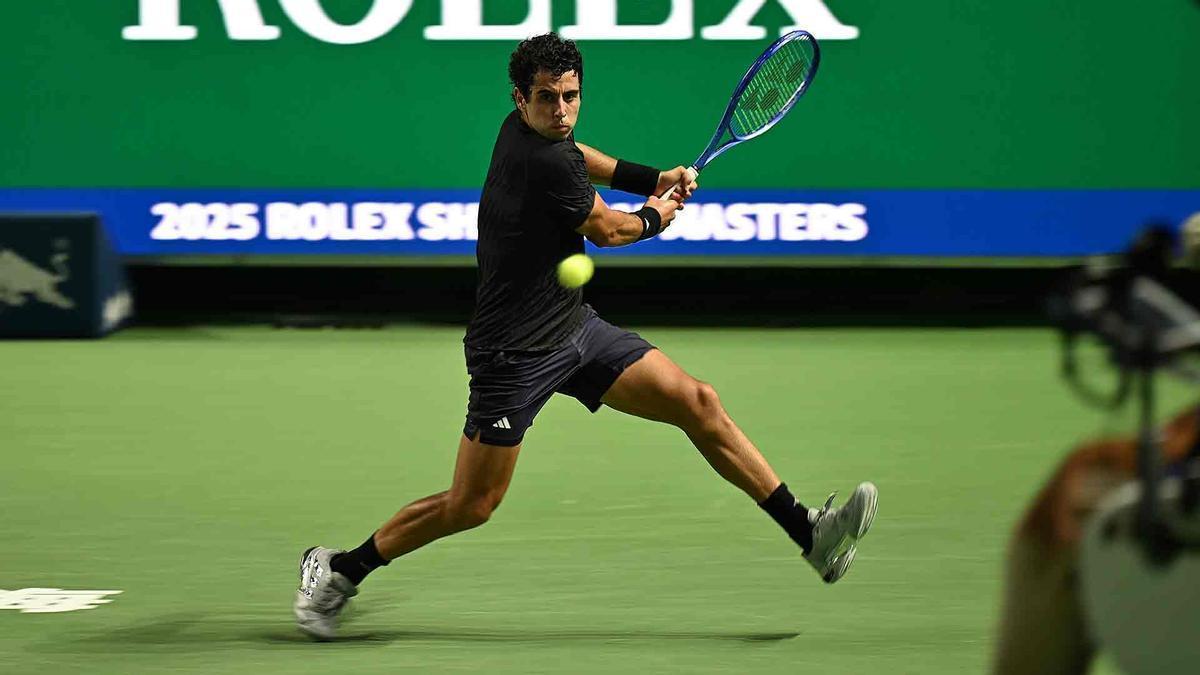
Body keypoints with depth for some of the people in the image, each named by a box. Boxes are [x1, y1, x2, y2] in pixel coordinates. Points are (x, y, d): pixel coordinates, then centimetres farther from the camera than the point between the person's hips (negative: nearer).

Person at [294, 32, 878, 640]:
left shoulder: (520, 132, 2)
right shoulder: (547, 164, -25)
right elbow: (608, 231, -6)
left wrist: (653, 179, 19)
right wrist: (657, 215, 15)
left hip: (577, 328, 9)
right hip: (515, 354, -9)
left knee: (697, 402, -3)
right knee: (471, 506, -2)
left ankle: (809, 534, -3)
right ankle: (338, 571, 18)